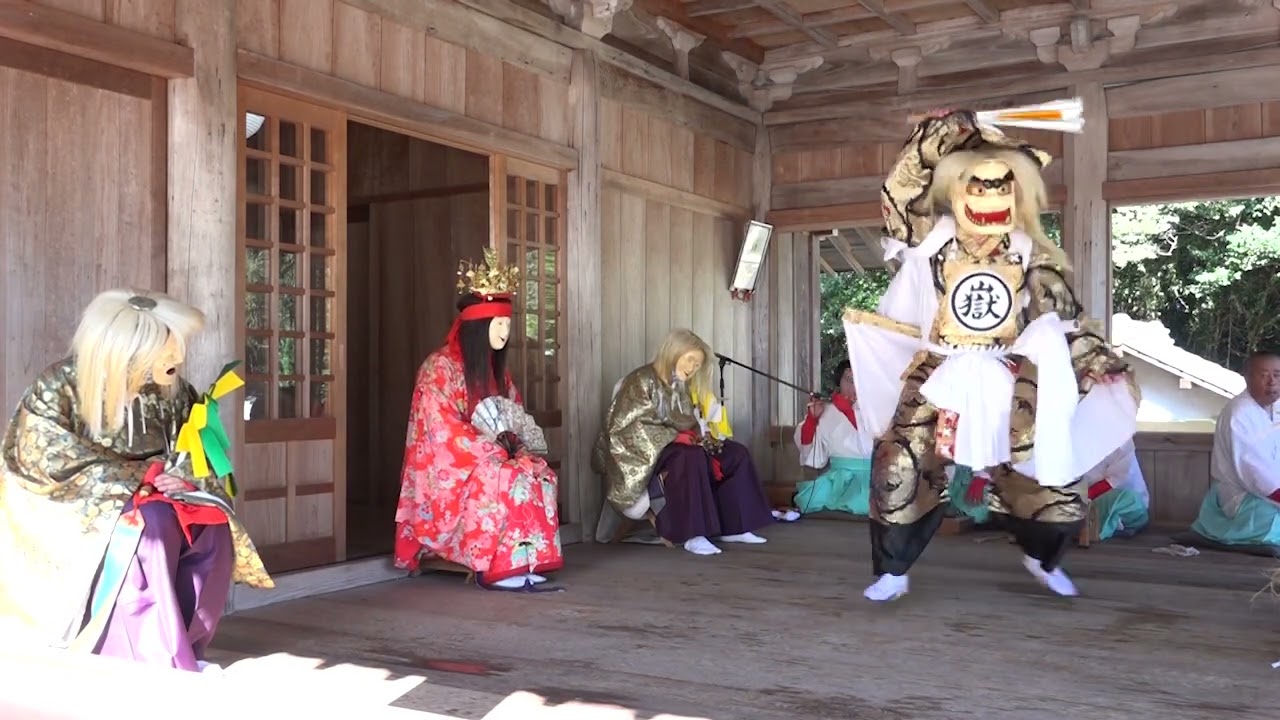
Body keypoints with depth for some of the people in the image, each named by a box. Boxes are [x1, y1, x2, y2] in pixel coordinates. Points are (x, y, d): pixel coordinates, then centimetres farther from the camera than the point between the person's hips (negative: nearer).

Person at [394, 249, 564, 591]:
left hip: (488, 462, 7)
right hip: (446, 471, -7)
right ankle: (496, 567, -26)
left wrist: (520, 449, -8)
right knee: (502, 480, -31)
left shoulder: (496, 370, 13)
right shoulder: (439, 367, -12)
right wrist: (496, 453, -20)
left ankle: (527, 561, -20)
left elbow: (516, 419, 14)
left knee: (538, 473, -17)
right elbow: (443, 431, -19)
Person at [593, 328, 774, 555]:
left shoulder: (680, 387, 16)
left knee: (736, 455, -5)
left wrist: (699, 435, -6)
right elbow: (630, 427, -20)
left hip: (672, 445, 9)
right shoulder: (642, 380, -11)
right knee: (691, 457, -38)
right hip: (645, 454, -9)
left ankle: (732, 527, -7)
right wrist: (674, 436, -22)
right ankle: (693, 535, -36)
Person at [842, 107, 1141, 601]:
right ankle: (892, 572, 7)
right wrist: (941, 133, -13)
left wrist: (1107, 368, 3)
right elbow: (900, 190, -12)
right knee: (899, 471, -12)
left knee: (1051, 482, 4)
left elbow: (1067, 323, 6)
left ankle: (1042, 559, 36)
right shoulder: (936, 241, -2)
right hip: (939, 380, -1)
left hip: (1008, 386, 1)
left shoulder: (1030, 258, 1)